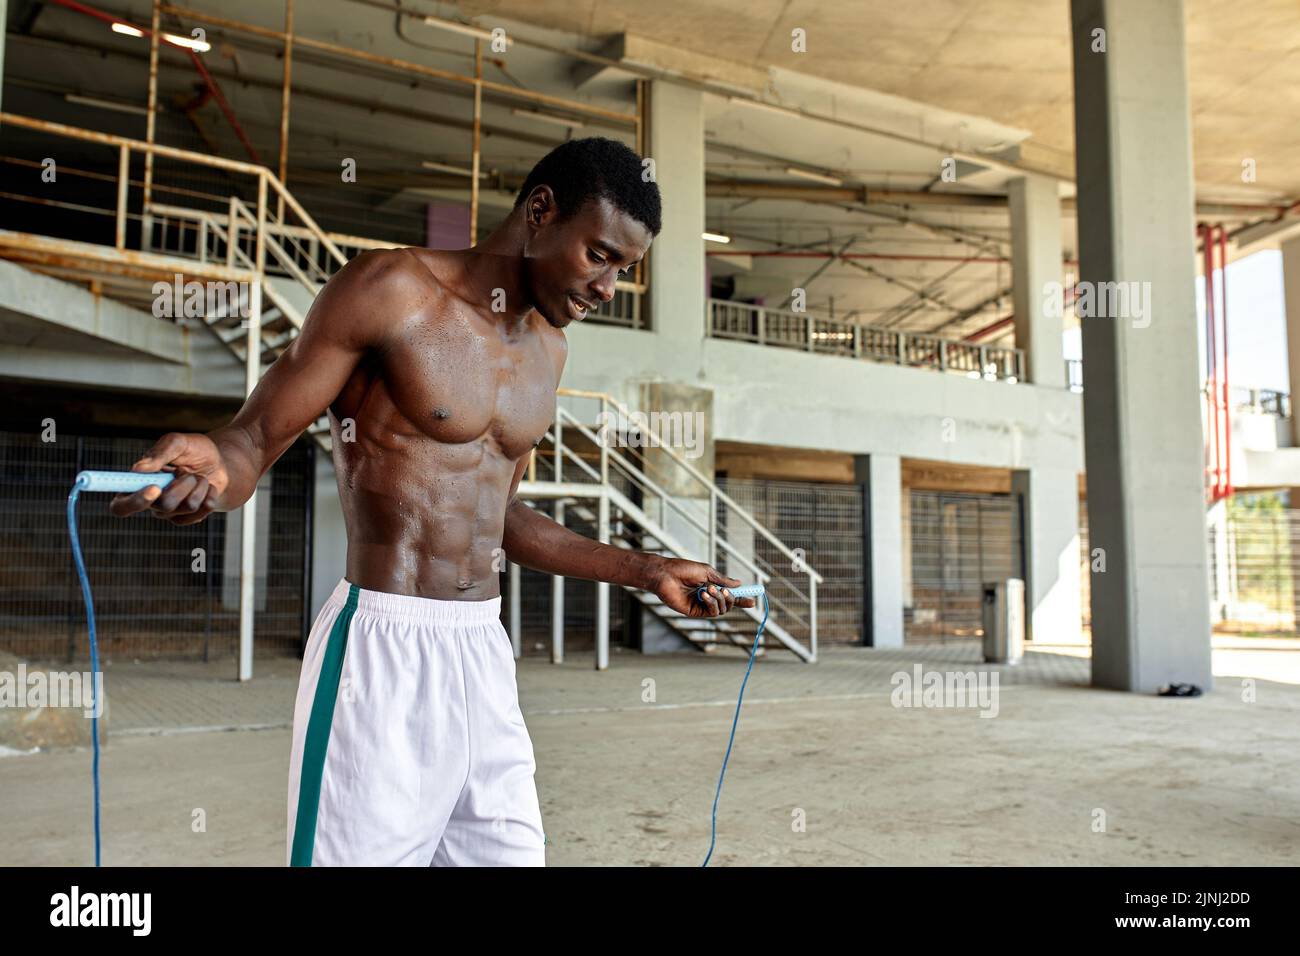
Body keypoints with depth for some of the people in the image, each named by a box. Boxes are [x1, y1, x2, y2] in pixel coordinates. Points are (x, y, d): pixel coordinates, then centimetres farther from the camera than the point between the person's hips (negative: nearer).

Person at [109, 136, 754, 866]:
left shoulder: (548, 347, 12)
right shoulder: (393, 289, -8)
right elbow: (254, 440, -8)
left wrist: (646, 571, 20)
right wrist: (211, 463, -32)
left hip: (485, 651, 7)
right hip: (385, 654, -7)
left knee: (514, 851, 13)